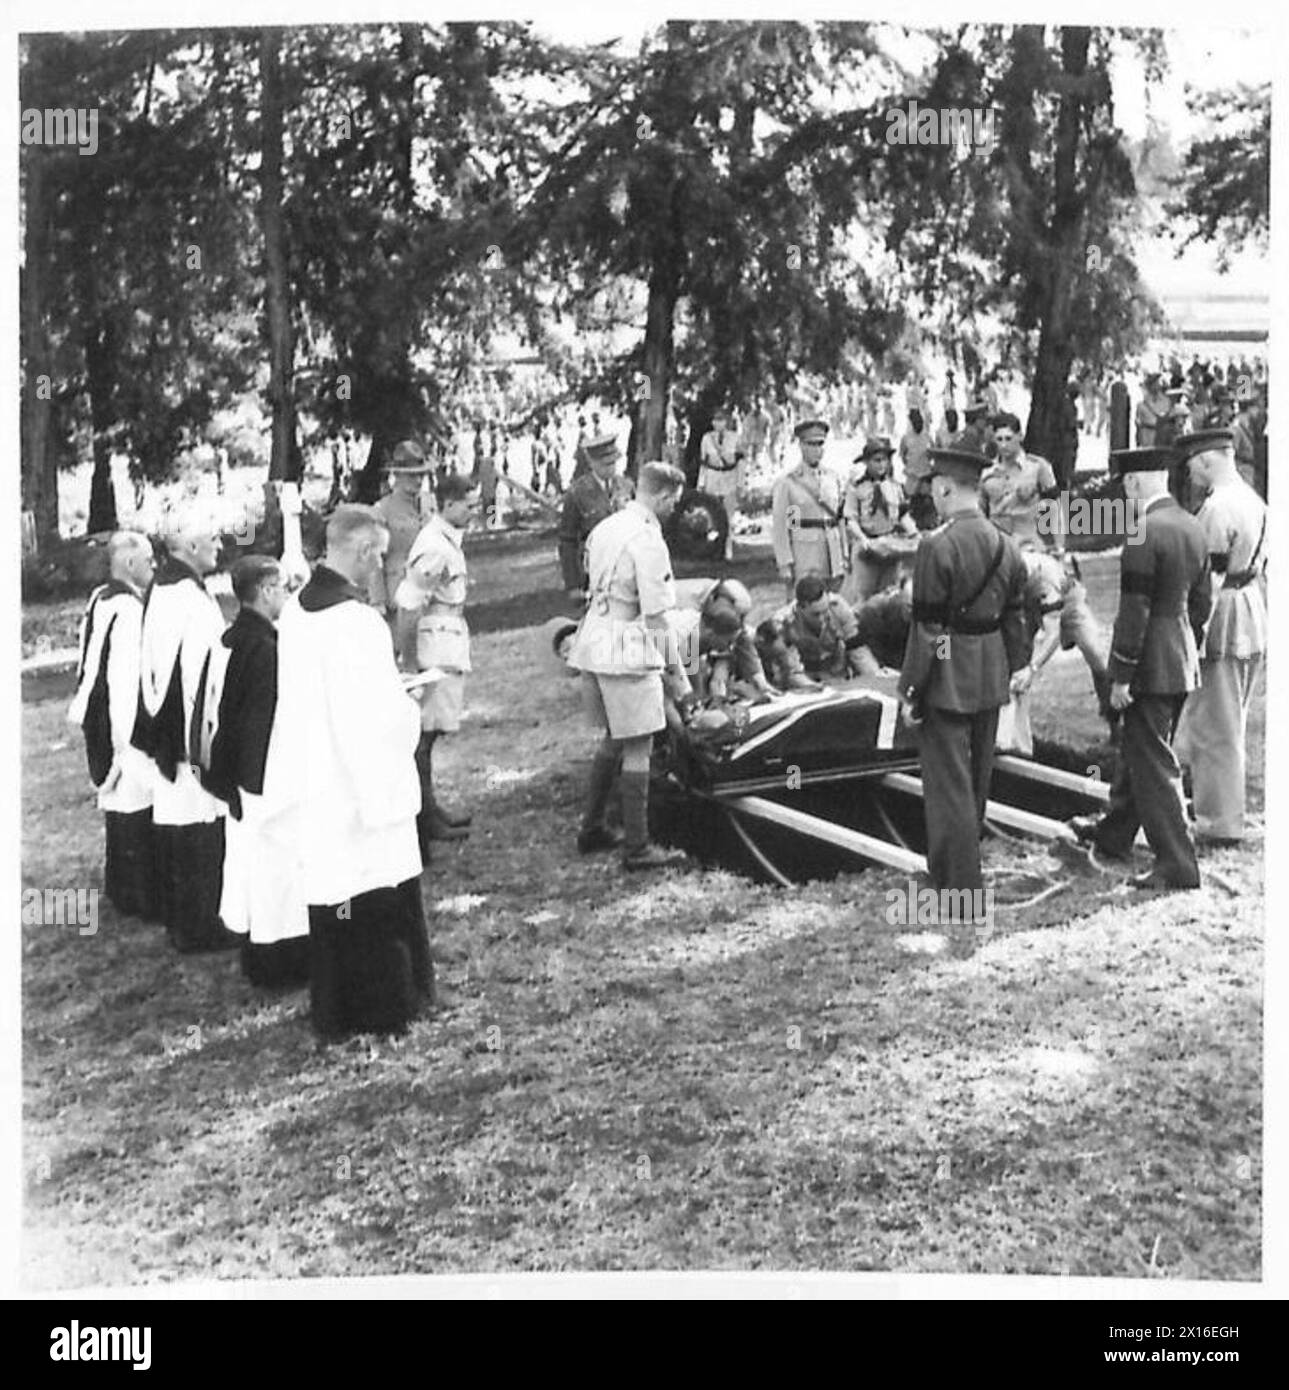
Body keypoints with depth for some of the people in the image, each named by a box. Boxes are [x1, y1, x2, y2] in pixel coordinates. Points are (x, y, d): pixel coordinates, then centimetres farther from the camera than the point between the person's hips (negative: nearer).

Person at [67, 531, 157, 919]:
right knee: (134, 807, 1)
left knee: (119, 803, 20)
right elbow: (126, 678, -23)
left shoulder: (99, 599, 7)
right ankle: (138, 897, 10)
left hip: (98, 717, 10)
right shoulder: (128, 609, -22)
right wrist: (129, 738, -20)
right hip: (124, 723, -10)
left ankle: (120, 887, 33)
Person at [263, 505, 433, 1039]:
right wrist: (412, 706, -5)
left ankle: (333, 1009, 27)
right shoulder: (357, 622, -23)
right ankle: (385, 1005, 20)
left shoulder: (293, 612, 2)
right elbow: (384, 714, -22)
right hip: (365, 783, -7)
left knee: (329, 897, 16)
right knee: (381, 898, 8)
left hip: (312, 788, 7)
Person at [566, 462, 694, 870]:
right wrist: (678, 679, -8)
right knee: (637, 748, 0)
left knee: (614, 738, 22)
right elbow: (656, 617, -15)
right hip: (627, 651, -8)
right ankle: (637, 848, 5)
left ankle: (591, 829, 29)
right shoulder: (648, 540, -15)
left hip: (591, 643, 9)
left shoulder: (604, 528, 11)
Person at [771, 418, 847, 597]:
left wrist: (843, 559, 11)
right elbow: (779, 526, -7)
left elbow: (839, 520, 15)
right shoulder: (787, 482, -5)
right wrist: (785, 565, -13)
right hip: (803, 559, -5)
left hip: (831, 558, 5)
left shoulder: (833, 478, 11)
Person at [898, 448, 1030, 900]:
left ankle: (961, 887, 2)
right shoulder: (1006, 546, 5)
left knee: (949, 785, -1)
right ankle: (962, 864, 37)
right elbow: (1015, 620, 11)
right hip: (991, 681, 8)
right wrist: (1012, 672, 20)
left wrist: (911, 690, -11)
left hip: (948, 682, -7)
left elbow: (927, 628, -17)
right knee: (976, 781, 19)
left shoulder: (937, 546, -17)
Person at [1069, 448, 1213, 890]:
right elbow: (1202, 601, 14)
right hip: (1183, 665, 9)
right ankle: (1114, 833, 38)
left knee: (1154, 764, -1)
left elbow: (1134, 610, -20)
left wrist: (1121, 675, -15)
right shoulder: (1193, 528, 7)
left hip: (1152, 666, -9)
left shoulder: (1145, 532, -20)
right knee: (1135, 750, 22)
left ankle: (1177, 865, 2)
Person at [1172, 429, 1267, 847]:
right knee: (1230, 724, 19)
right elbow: (1262, 570, 17)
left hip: (1223, 625, -10)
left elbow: (1209, 580, -21)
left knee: (1215, 729, 0)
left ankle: (1220, 824, 8)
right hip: (1254, 624, 10)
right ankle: (1221, 809, 30)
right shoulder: (1255, 502, 11)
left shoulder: (1218, 508, -18)